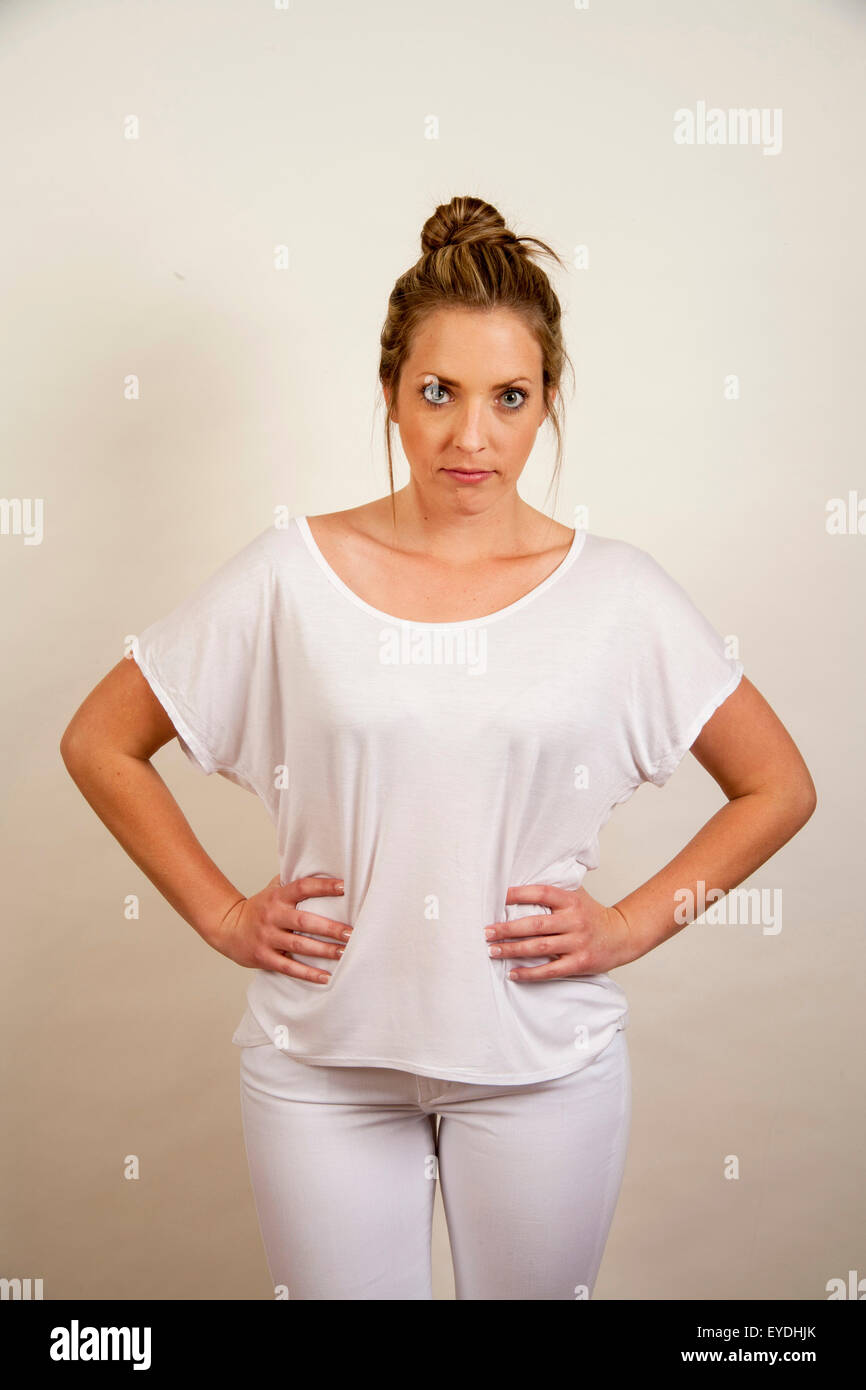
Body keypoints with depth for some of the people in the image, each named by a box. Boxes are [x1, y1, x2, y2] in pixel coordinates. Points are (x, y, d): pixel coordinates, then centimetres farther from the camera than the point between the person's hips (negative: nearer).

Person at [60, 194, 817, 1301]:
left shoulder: (615, 590, -5)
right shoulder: (291, 574, -5)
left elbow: (778, 788, 4)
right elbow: (99, 744, 3)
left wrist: (630, 926, -3)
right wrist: (221, 915, -1)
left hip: (545, 1062, 1)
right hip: (322, 1057, 0)